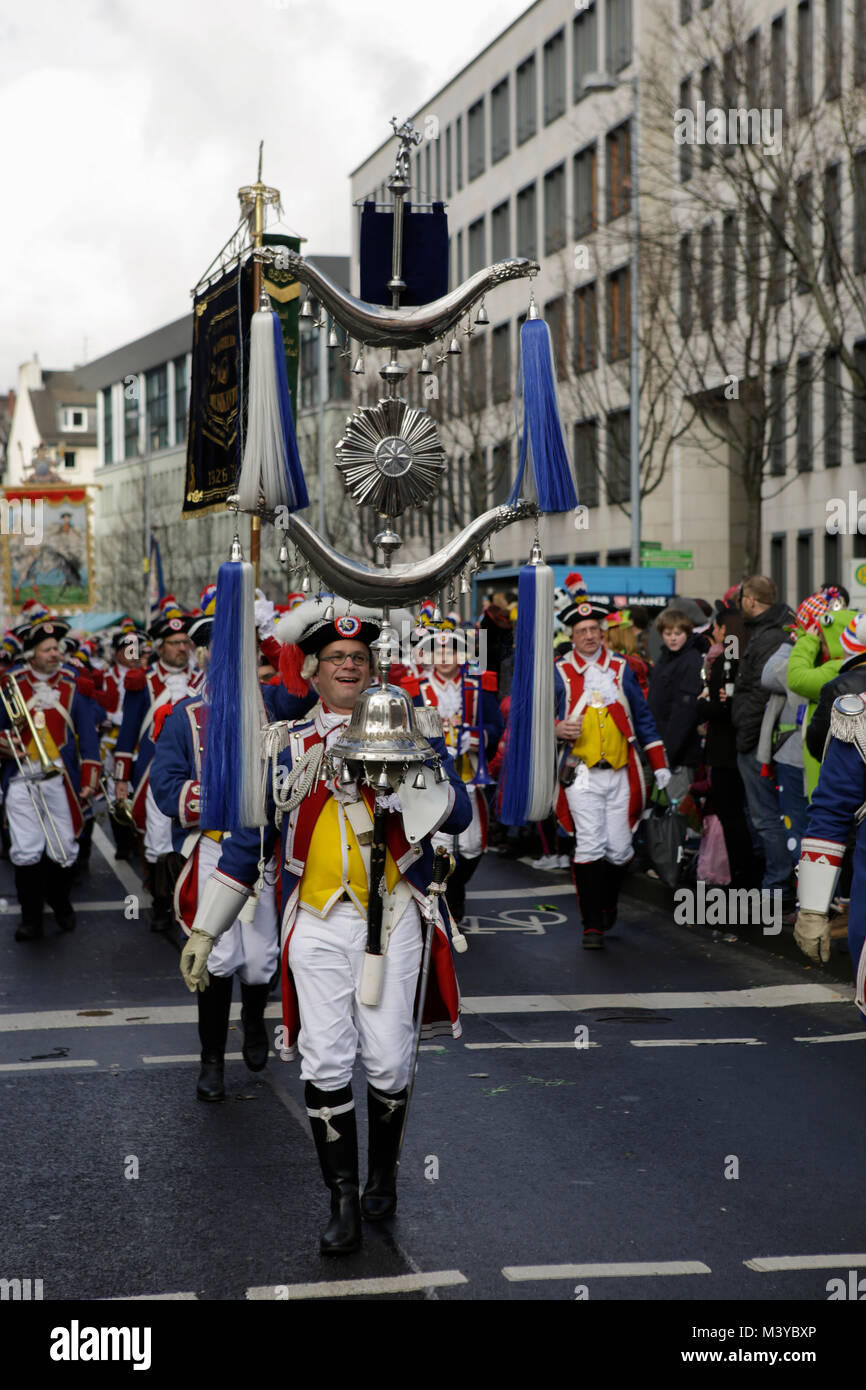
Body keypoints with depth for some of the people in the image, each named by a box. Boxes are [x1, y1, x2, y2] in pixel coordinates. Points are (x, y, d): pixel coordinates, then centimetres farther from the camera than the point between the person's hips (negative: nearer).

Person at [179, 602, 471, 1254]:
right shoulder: (287, 746, 8)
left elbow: (458, 814, -7)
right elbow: (248, 842, 12)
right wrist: (204, 931, 10)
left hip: (393, 919, -1)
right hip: (319, 923, 1)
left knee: (388, 1060, 0)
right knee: (325, 1064, -3)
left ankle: (383, 1172, 24)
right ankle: (344, 1201, 5)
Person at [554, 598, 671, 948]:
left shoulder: (621, 668, 10)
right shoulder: (560, 673, 4)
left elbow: (642, 717, 14)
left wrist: (659, 764, 11)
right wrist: (558, 729, -16)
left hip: (621, 775, 2)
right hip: (582, 775, -2)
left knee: (619, 850, 3)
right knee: (590, 847, -11)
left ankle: (608, 903, 31)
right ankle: (592, 925, -6)